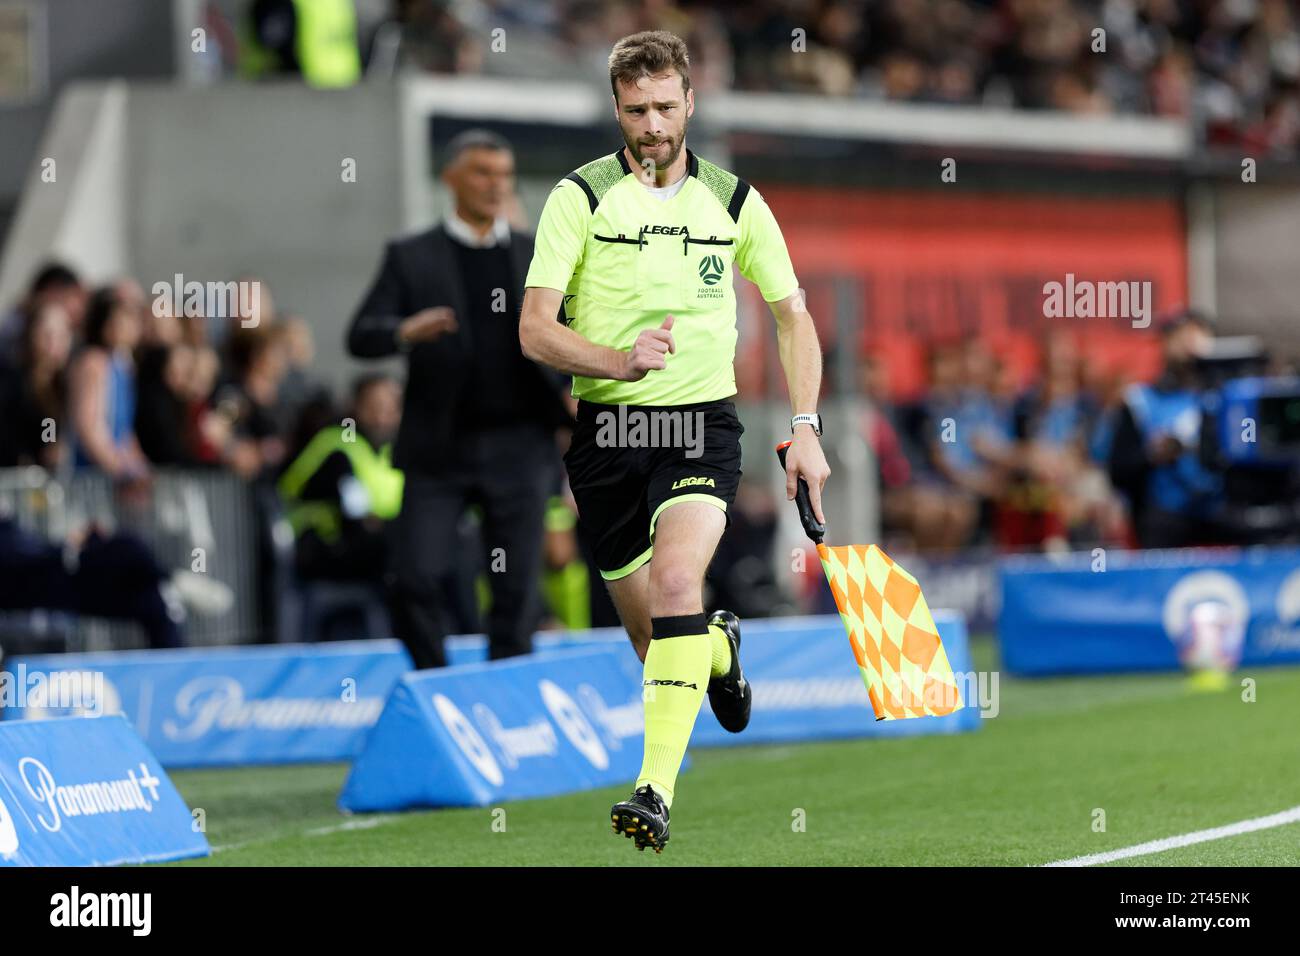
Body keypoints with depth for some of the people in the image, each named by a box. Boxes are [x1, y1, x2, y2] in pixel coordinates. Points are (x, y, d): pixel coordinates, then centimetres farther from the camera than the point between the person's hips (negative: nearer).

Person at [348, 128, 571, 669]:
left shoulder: (540, 256, 13)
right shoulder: (412, 259, 6)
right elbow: (361, 337, -2)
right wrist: (405, 332, -24)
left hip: (519, 446, 1)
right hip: (440, 448, -1)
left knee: (517, 589, 0)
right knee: (415, 579, -9)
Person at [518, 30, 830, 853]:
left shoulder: (734, 201, 5)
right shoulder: (580, 197, -2)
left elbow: (793, 314, 15)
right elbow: (536, 329, -8)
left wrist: (806, 428, 4)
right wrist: (619, 361, -26)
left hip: (702, 422, -1)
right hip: (606, 429, 1)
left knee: (677, 580, -26)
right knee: (650, 634, 7)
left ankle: (657, 790, -28)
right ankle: (721, 648, 45)